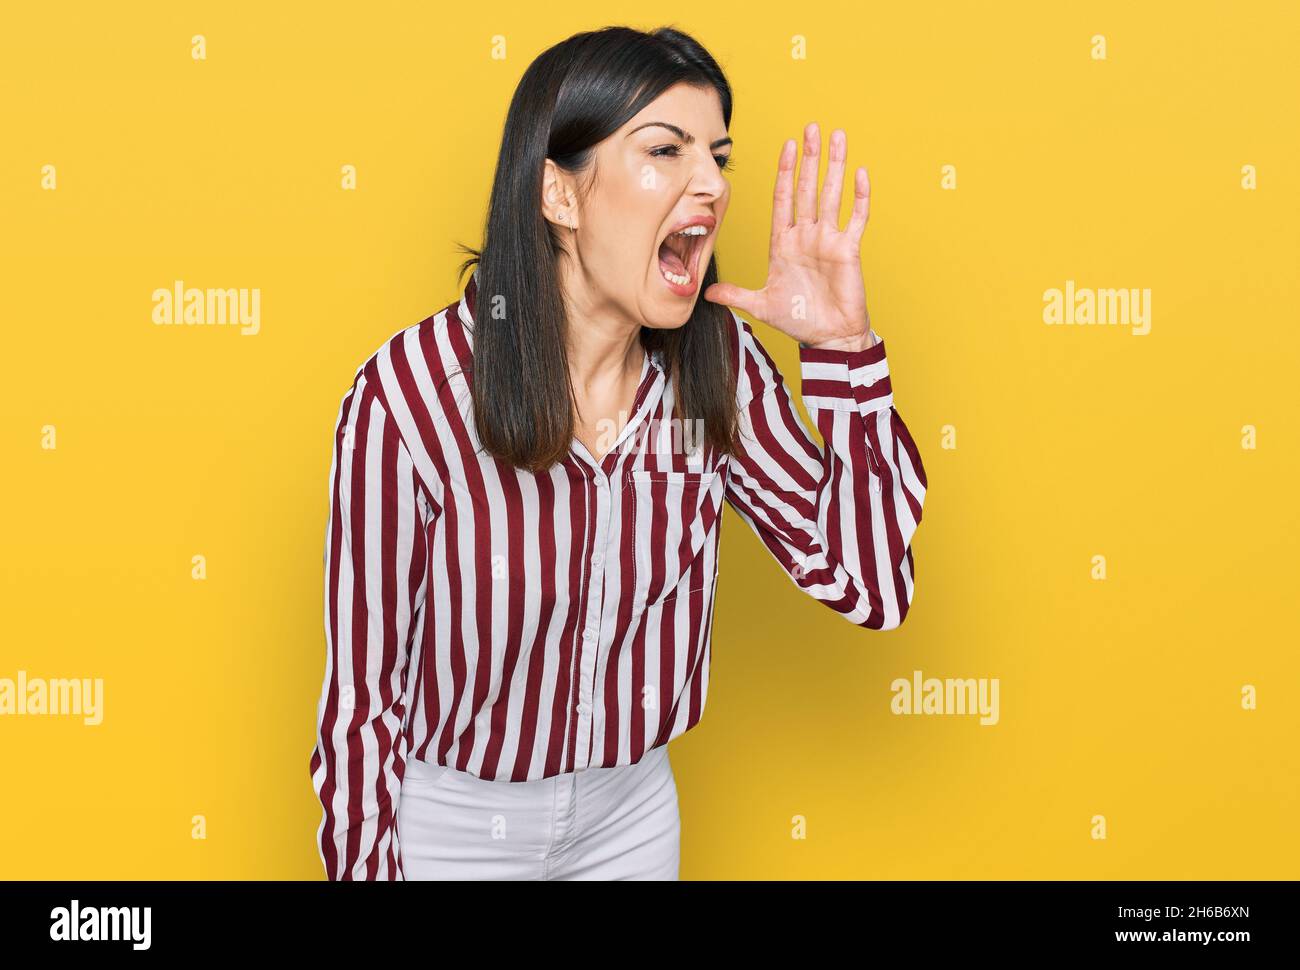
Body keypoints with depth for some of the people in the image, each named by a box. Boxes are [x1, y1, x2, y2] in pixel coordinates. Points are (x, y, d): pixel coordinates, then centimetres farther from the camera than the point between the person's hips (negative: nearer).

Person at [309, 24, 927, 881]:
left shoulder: (718, 366, -13)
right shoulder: (408, 395, -26)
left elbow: (870, 586, -14)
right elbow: (362, 693, -17)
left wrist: (842, 345, -22)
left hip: (634, 815, 5)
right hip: (451, 828, -4)